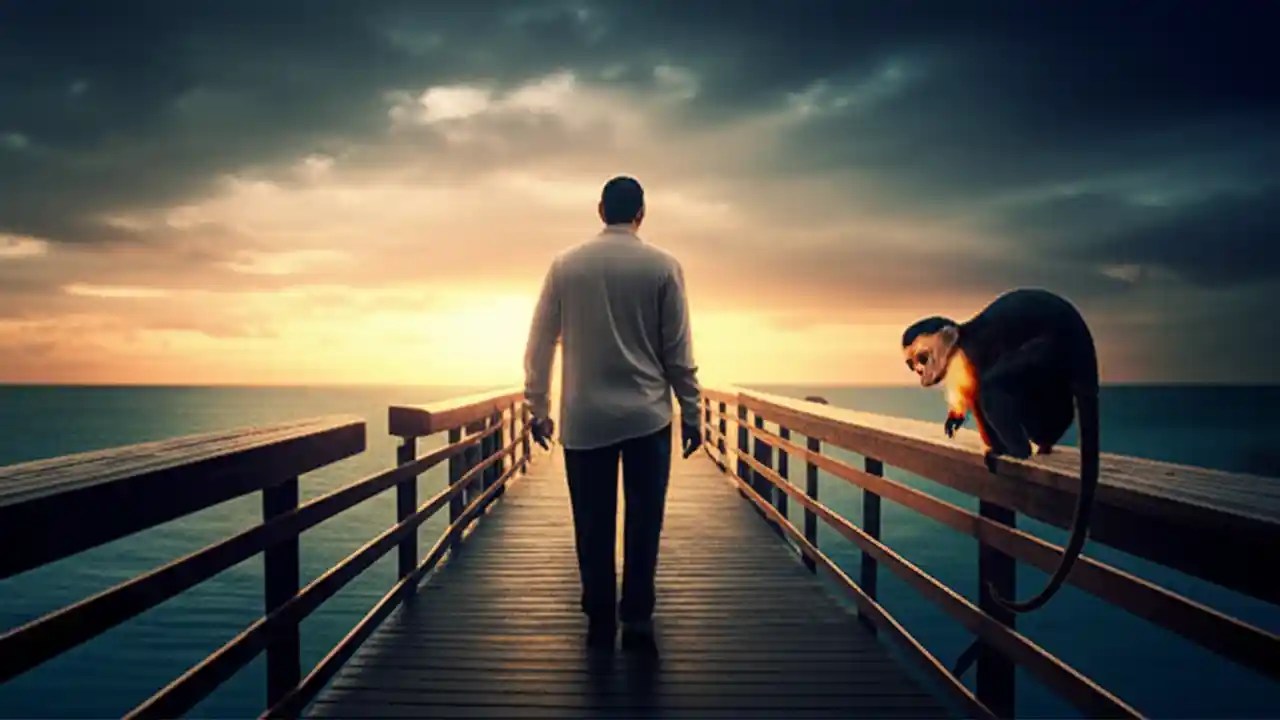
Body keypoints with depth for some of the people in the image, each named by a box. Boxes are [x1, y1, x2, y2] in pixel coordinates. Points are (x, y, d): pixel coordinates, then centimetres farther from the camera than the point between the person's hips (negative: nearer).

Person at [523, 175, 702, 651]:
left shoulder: (565, 265, 1)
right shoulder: (663, 267, -2)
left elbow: (539, 343, 3)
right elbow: (678, 350, -1)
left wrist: (538, 407, 12)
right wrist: (691, 414, 6)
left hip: (583, 418, 1)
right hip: (648, 416, -1)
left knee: (593, 524, 9)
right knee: (643, 521, 7)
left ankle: (601, 622, 16)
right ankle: (637, 618, 6)